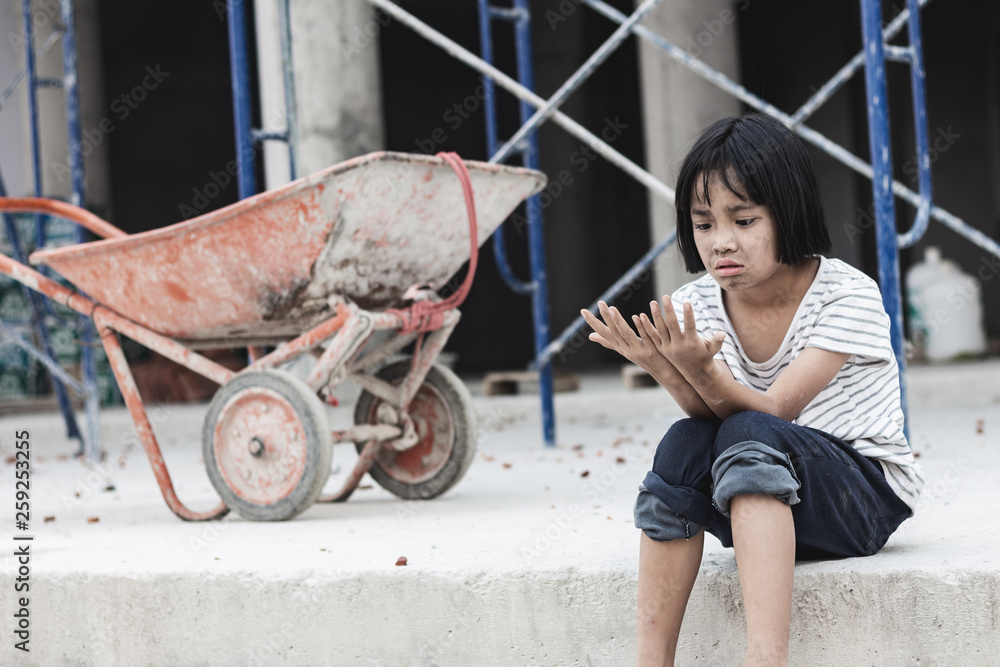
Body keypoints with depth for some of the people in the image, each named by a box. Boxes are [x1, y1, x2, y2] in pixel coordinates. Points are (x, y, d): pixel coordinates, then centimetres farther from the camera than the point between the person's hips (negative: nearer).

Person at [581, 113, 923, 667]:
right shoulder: (694, 306, -2)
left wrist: (700, 370, -41)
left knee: (750, 435, -32)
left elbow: (772, 411, -23)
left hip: (869, 492, -4)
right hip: (757, 510, 4)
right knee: (684, 444, -27)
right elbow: (710, 413, -15)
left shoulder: (848, 295, -15)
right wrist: (669, 369, -35)